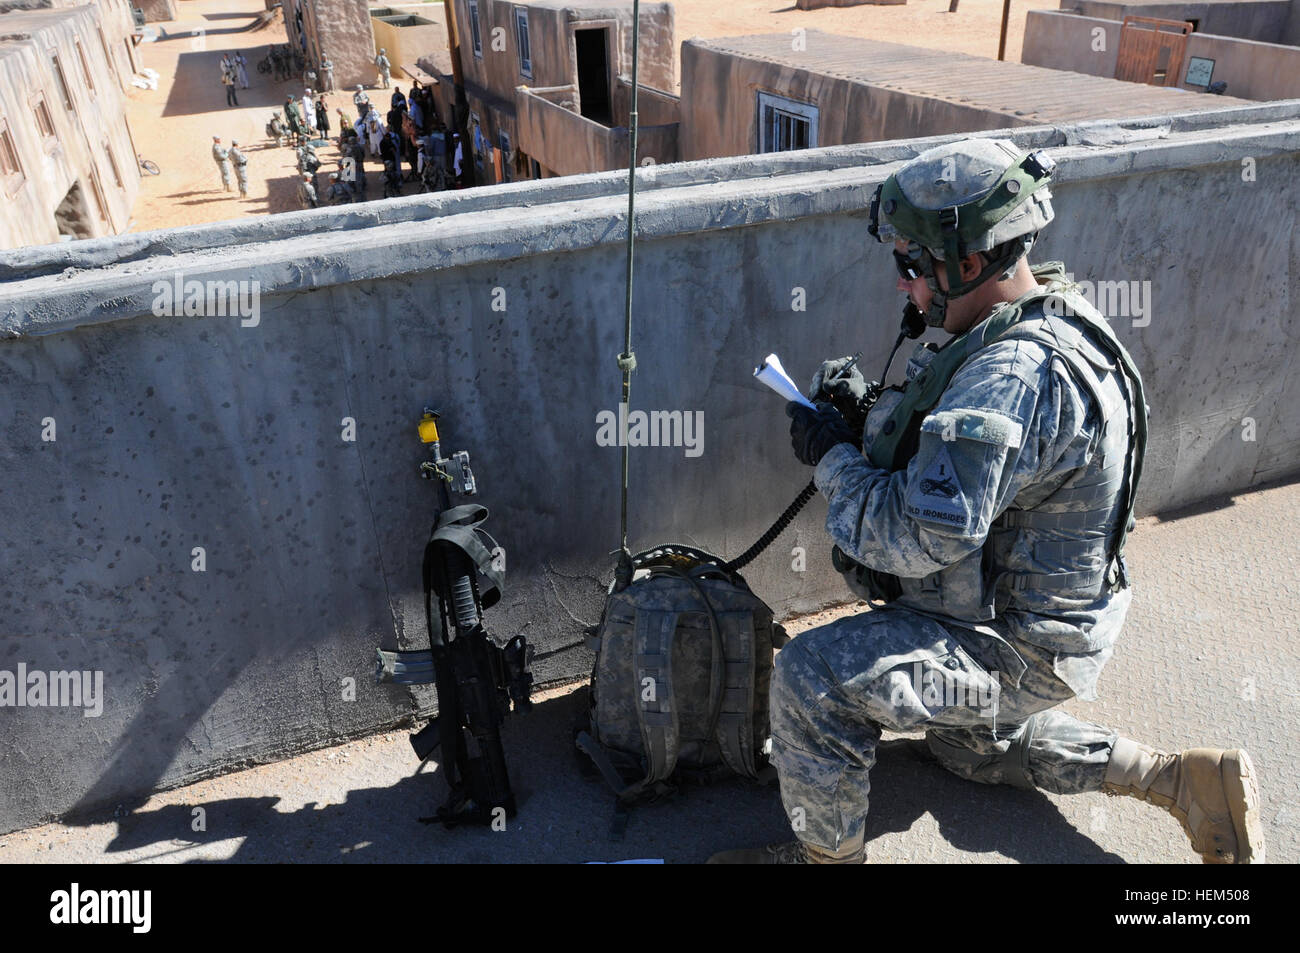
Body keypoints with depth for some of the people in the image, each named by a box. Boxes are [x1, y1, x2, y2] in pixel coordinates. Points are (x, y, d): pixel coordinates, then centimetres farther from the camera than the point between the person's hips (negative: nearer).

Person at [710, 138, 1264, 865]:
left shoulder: (1015, 377, -33)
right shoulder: (1051, 317, 1)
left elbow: (919, 539, -35)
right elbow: (963, 455, 11)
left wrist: (833, 457, -20)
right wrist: (872, 416, -5)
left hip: (1020, 649, -10)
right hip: (1032, 607, 10)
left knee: (812, 675, -20)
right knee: (966, 746, 32)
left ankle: (827, 854, 3)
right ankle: (1187, 782, 33)